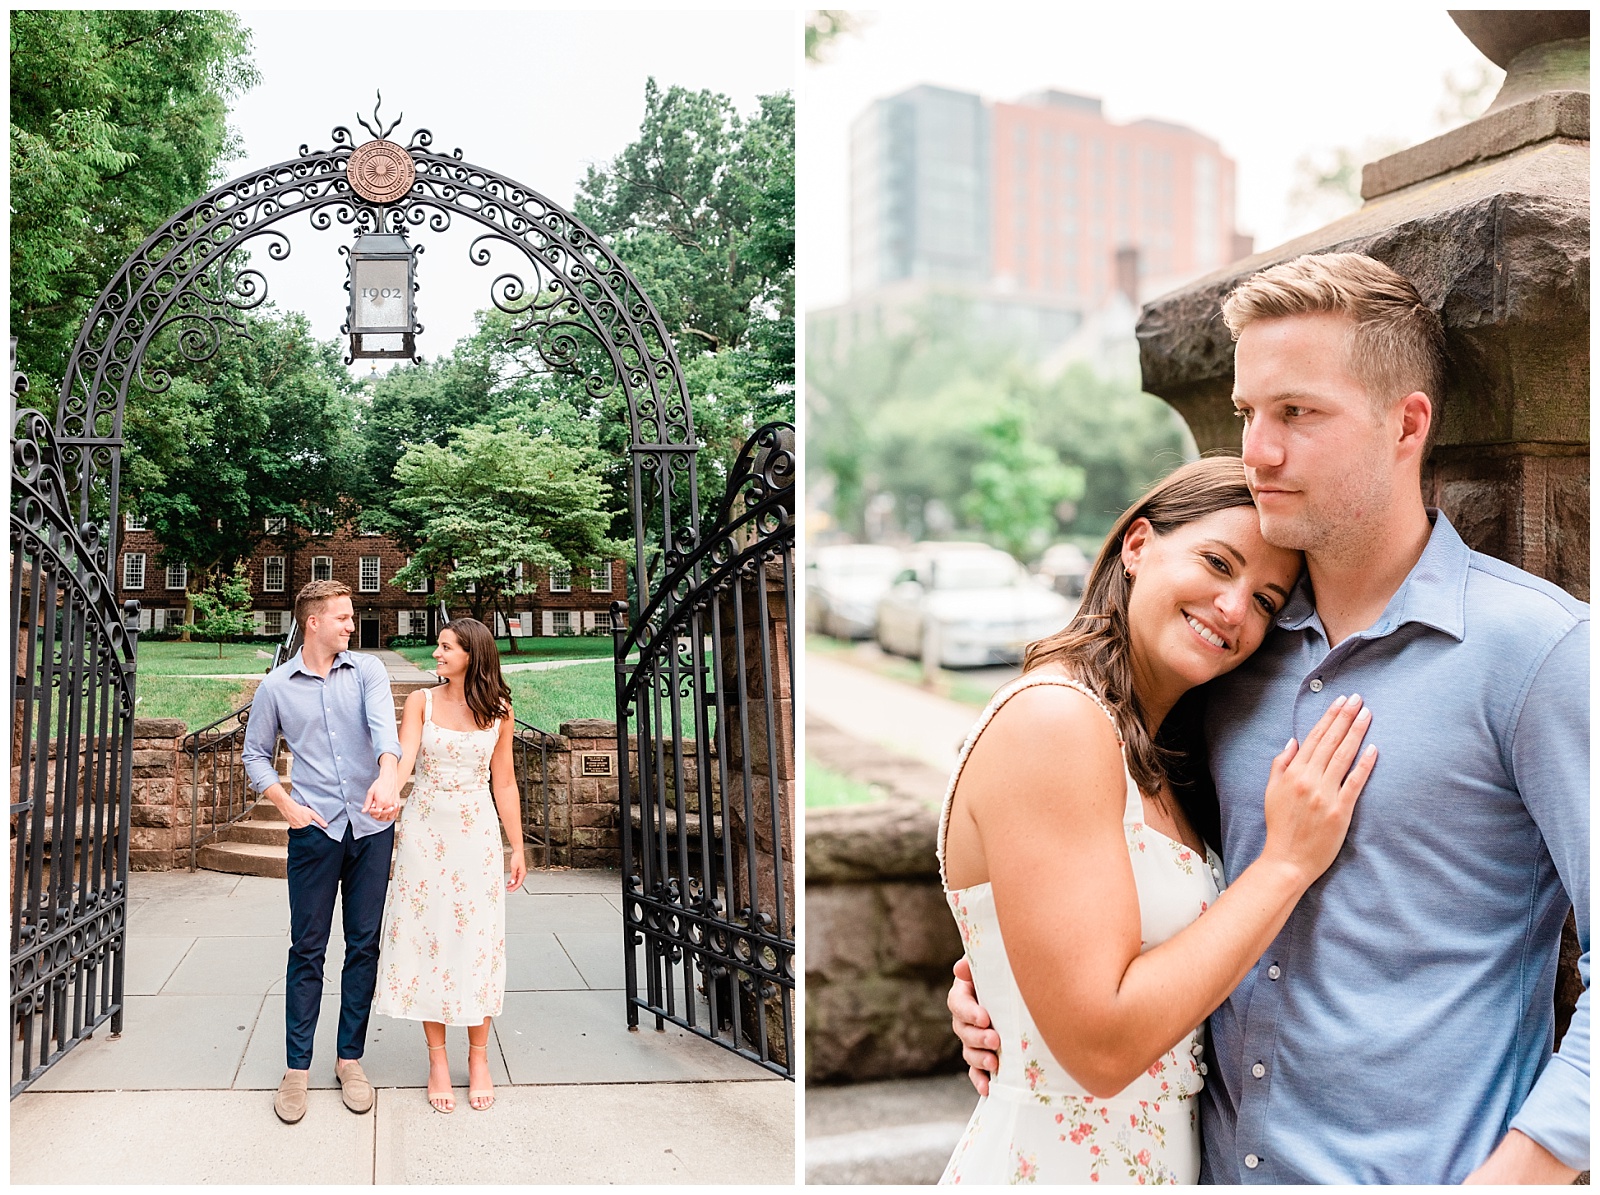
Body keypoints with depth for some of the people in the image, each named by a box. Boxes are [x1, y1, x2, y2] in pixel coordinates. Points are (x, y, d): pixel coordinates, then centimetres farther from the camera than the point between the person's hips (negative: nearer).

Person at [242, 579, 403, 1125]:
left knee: (364, 946, 7)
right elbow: (255, 754, 12)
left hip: (371, 827, 1)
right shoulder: (276, 686, 3)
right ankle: (297, 1067, 13)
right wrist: (286, 805, -3)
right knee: (307, 949, 3)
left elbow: (383, 724, -16)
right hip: (315, 829, -1)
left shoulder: (366, 671, 2)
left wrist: (388, 773, -36)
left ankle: (350, 1058, 19)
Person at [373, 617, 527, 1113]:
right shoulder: (422, 701, 1)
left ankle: (478, 1058, 13)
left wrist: (518, 847, 6)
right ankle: (437, 1059, 13)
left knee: (478, 941, 1)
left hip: (476, 833, 0)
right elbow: (404, 757, -13)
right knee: (427, 938, 2)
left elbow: (504, 782, 7)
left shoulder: (498, 711, 3)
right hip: (425, 830, 0)